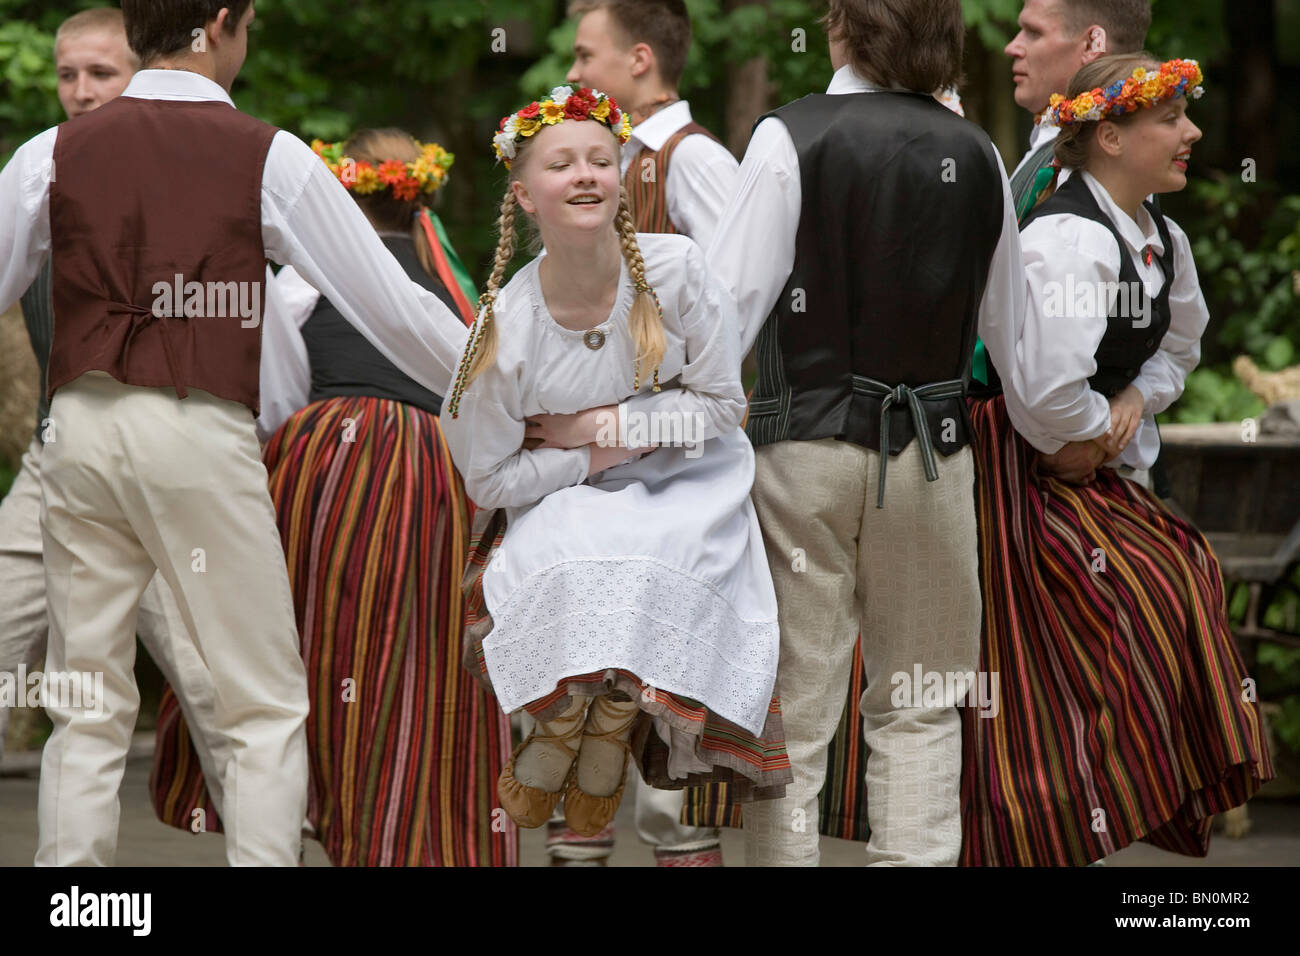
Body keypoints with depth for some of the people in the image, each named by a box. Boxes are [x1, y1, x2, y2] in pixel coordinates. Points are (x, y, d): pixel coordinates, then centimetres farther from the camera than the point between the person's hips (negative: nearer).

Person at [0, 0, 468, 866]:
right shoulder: (266, 157, 0)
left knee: (89, 713, 9)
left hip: (83, 427, 3)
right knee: (266, 709, 4)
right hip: (199, 435, -3)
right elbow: (390, 305, 2)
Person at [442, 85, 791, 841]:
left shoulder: (675, 270, -15)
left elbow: (722, 406, -8)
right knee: (579, 571, -31)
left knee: (649, 566, -29)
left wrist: (602, 423, -15)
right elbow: (488, 480, -4)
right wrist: (590, 459, -13)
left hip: (684, 480, 0)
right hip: (568, 499, 0)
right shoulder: (508, 327, -14)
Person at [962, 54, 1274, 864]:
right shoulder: (1070, 241, -24)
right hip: (1023, 471, -9)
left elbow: (1181, 343, 24)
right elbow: (1046, 390, -34)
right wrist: (1085, 439, -13)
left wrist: (1137, 398, 4)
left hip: (1098, 470, 9)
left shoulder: (1164, 240, 6)